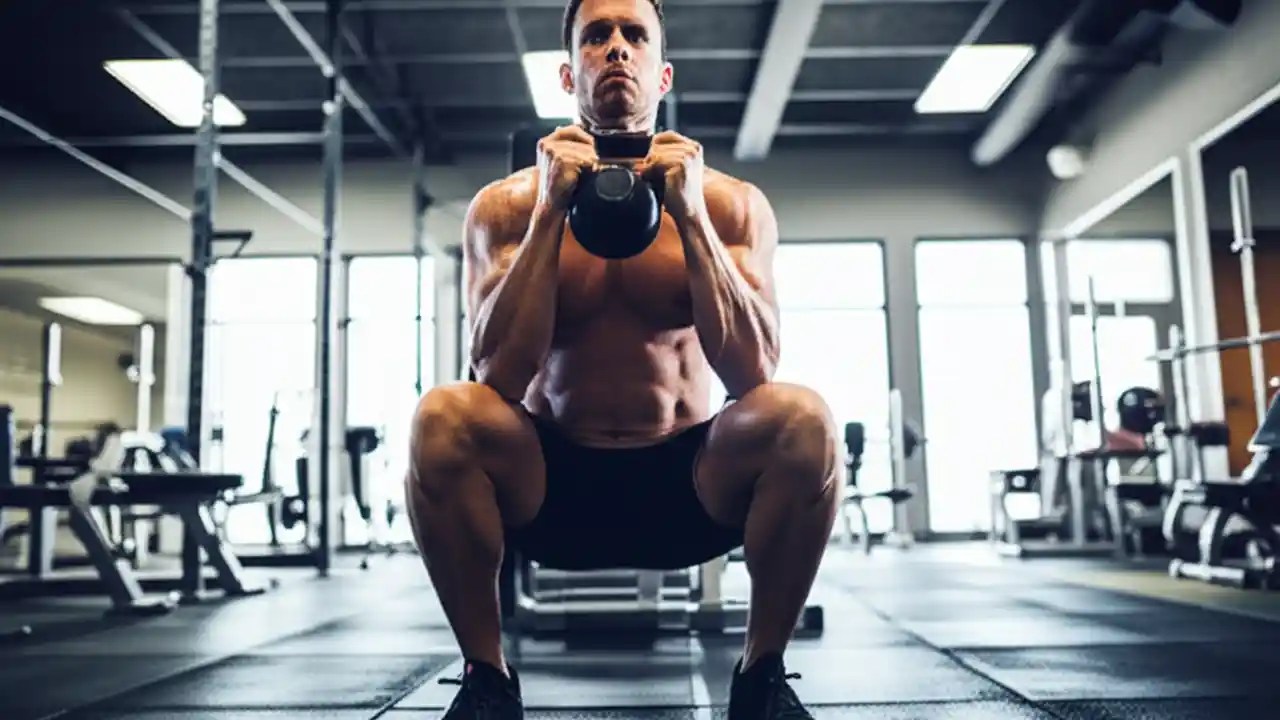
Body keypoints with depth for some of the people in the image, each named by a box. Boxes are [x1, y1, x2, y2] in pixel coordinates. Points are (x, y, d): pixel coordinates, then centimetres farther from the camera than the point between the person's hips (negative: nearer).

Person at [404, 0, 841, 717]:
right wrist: (551, 212, -19)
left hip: (689, 483, 0)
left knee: (801, 417, -28)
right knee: (444, 417, -29)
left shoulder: (732, 202, -3)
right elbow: (498, 375, -15)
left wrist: (690, 215, -21)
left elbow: (752, 374, -15)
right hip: (552, 482, 0)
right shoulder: (505, 204, -2)